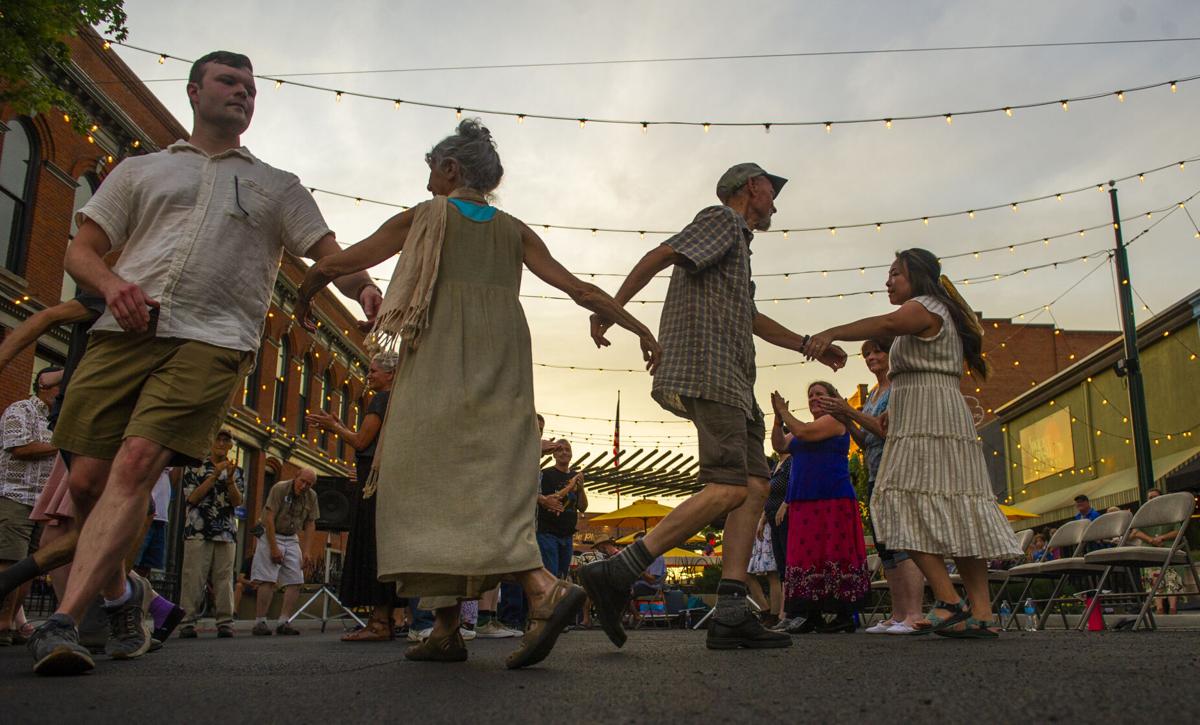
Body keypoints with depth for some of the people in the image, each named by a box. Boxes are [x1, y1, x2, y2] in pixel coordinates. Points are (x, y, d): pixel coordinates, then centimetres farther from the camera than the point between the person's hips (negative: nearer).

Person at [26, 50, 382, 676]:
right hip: (124, 330, 3)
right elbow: (80, 250, 18)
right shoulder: (140, 170, 24)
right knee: (87, 478, -1)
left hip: (211, 342, -2)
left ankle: (62, 621, -21)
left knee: (136, 465, -20)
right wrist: (112, 284, -6)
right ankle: (120, 592, 24)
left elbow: (329, 254, 9)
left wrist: (365, 287, -14)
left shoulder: (278, 187, 22)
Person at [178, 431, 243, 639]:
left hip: (226, 532, 2)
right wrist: (215, 475, -9)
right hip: (198, 530, -2)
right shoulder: (194, 466, 7)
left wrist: (230, 479, -13)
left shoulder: (236, 471, 14)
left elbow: (237, 501, 3)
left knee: (224, 578, -1)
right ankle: (187, 623, -4)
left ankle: (225, 623, -1)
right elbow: (192, 497, -3)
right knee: (193, 577, -7)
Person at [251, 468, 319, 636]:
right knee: (267, 580, -12)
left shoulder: (311, 497, 1)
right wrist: (274, 548, -20)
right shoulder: (279, 489, -15)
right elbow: (269, 519, -18)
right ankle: (259, 622, -7)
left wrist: (306, 552, -4)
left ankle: (284, 622, 0)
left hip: (292, 540, 5)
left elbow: (310, 525, 4)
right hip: (271, 536, -5)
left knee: (295, 581, -4)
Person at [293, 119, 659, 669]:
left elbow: (330, 265, 14)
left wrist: (304, 299, 33)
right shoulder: (514, 231, 17)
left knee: (433, 480, -2)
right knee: (491, 484, 4)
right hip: (503, 361, 4)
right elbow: (580, 290, 12)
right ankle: (543, 588, -13)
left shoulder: (423, 218, 9)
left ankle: (448, 626, -9)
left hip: (441, 361, -4)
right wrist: (639, 329, 18)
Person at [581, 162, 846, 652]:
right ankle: (616, 575, -23)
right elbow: (660, 255, -9)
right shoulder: (722, 219, 4)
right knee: (729, 490, -20)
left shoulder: (737, 244, 32)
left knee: (756, 487, -1)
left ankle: (730, 615, -9)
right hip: (707, 370, -10)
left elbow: (754, 321, 38)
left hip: (731, 381, 10)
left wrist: (811, 346, 36)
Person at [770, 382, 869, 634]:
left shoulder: (834, 420, -2)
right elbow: (779, 446, 20)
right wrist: (778, 417, 9)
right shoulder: (811, 427, 23)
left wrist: (784, 412, -3)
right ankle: (813, 615, 7)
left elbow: (803, 433, -16)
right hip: (805, 503, 9)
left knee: (833, 555, -9)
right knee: (808, 556, 5)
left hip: (832, 500, -9)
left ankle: (845, 615, -6)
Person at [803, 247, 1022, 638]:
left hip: (926, 419, -10)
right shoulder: (942, 314, 28)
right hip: (948, 417, 10)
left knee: (908, 507, -15)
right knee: (957, 512, 2)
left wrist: (831, 333, -36)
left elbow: (885, 324, -24)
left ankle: (950, 601, -20)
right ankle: (981, 613, -1)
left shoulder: (923, 308, -2)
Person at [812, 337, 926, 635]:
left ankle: (914, 615, -19)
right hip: (876, 475, 9)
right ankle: (897, 616, 8)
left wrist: (851, 412, -17)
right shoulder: (873, 393, 20)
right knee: (885, 546, 6)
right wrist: (844, 419, 5)